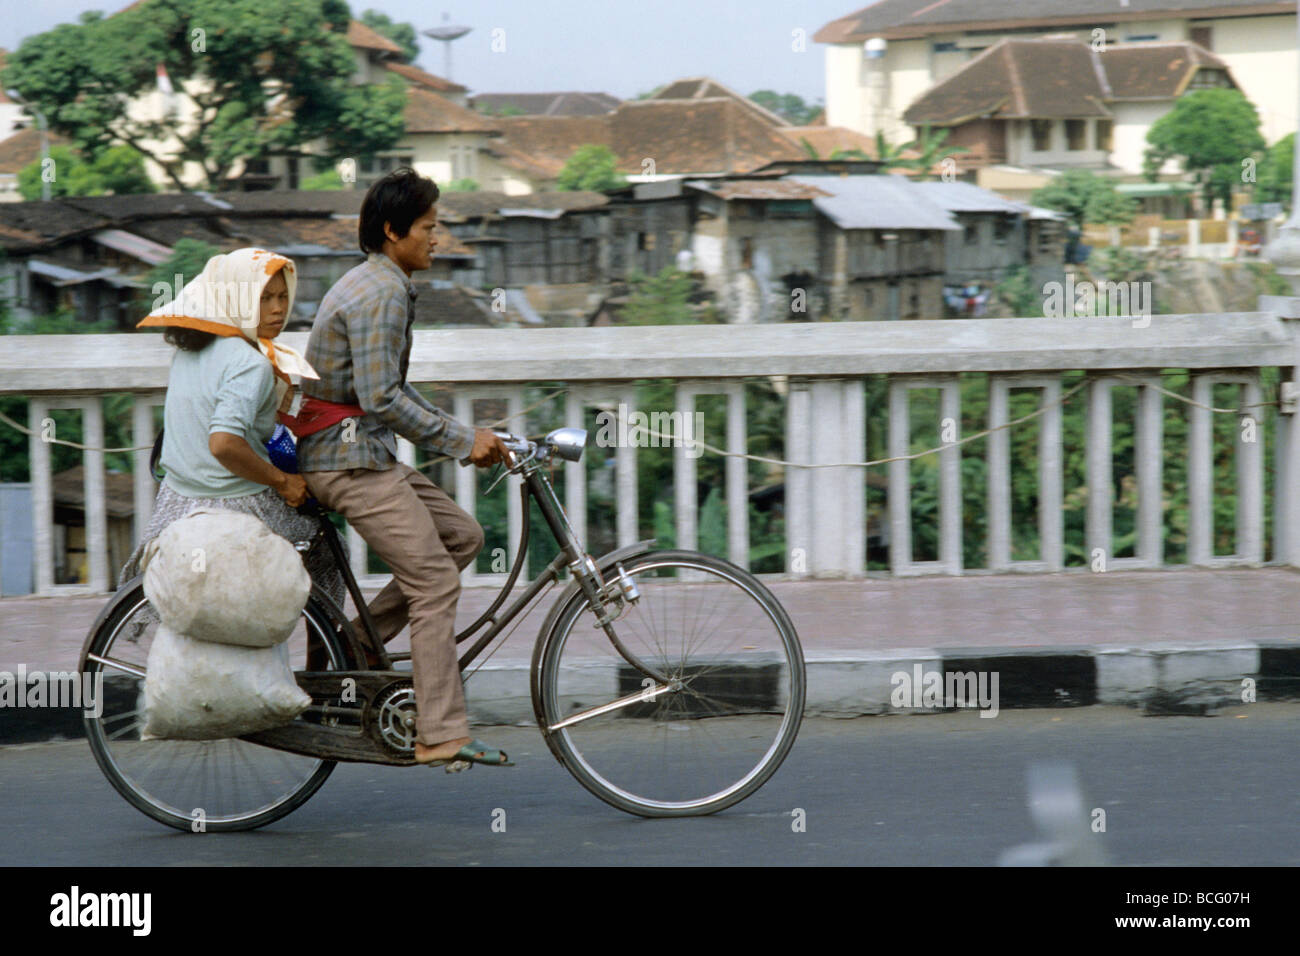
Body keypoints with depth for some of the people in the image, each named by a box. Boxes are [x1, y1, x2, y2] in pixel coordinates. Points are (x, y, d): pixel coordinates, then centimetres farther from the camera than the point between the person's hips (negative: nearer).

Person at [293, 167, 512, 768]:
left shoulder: (381, 286, 17)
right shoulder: (379, 294, -16)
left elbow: (395, 391, 21)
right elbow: (381, 398, -23)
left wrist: (461, 436, 13)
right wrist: (462, 442, -18)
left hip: (365, 453, 10)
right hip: (350, 458, -10)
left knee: (461, 536, 11)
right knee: (435, 581, -11)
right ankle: (441, 736, -12)